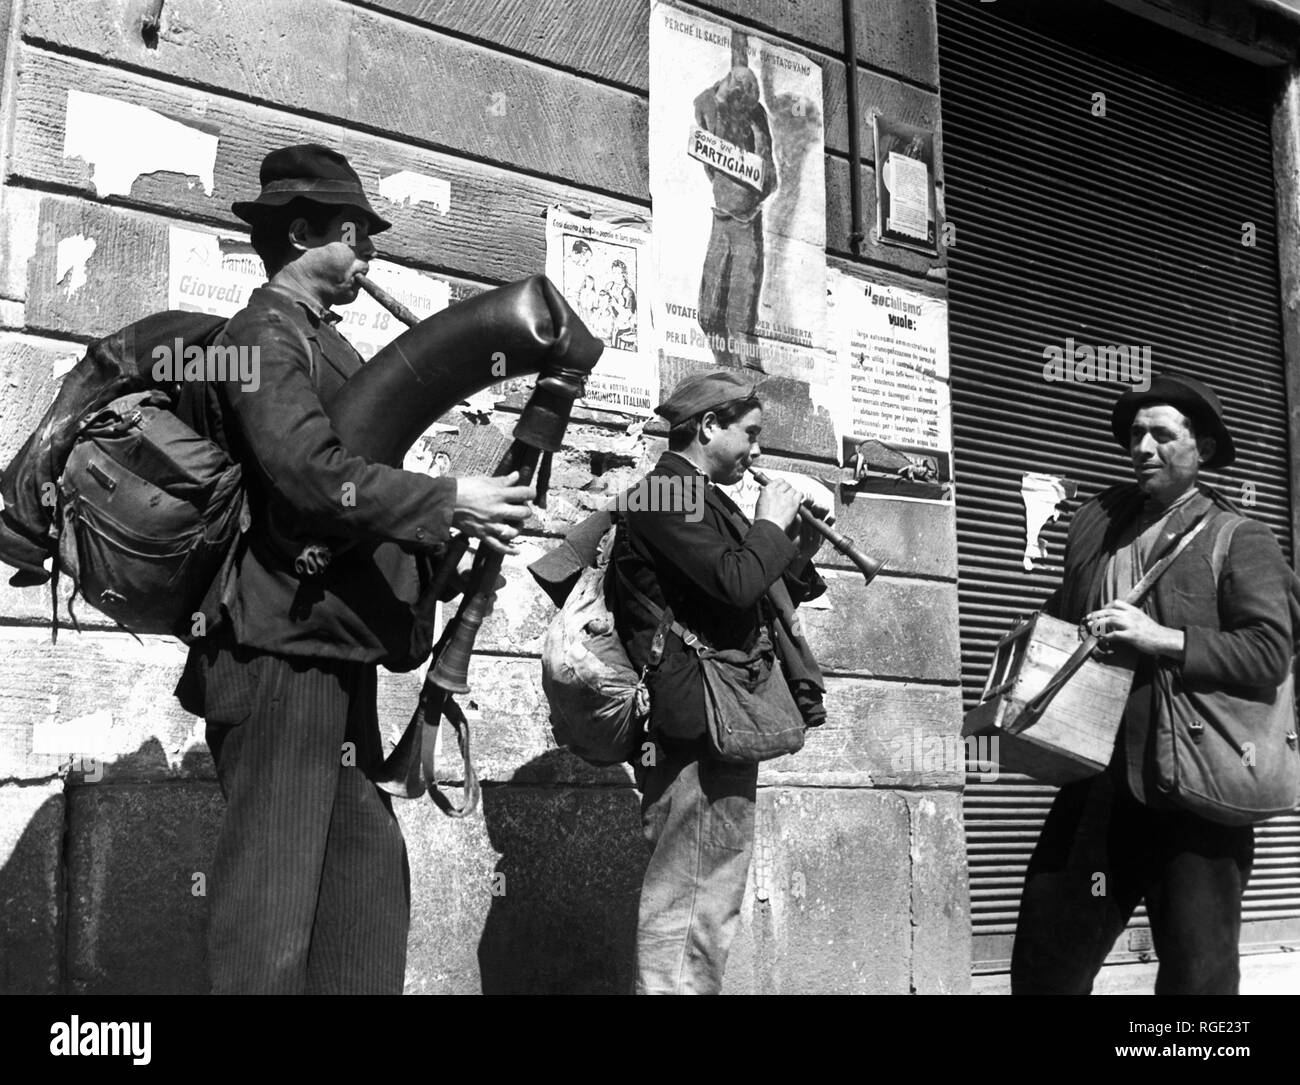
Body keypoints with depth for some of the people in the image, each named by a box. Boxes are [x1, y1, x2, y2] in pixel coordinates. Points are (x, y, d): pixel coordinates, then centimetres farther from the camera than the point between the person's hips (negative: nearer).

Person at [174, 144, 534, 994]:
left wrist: (452, 523, 9)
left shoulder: (320, 340, 22)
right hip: (283, 645, -10)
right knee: (275, 892, -6)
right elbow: (308, 468, -22)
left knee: (368, 875, 12)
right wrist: (447, 501, -17)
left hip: (333, 648, 10)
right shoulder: (266, 333, -7)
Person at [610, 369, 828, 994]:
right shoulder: (669, 492, -11)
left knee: (709, 903, 16)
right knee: (690, 908, -8)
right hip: (694, 728, -11)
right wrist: (771, 525, -8)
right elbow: (734, 583, -24)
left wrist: (804, 542, 12)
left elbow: (764, 597, 24)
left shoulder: (701, 497, 20)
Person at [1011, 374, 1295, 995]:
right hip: (1095, 786, 5)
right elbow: (1059, 622, 25)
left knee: (1198, 973, 5)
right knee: (1044, 965, 11)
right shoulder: (1095, 524, 14)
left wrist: (1162, 639, -19)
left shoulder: (1239, 541, -2)